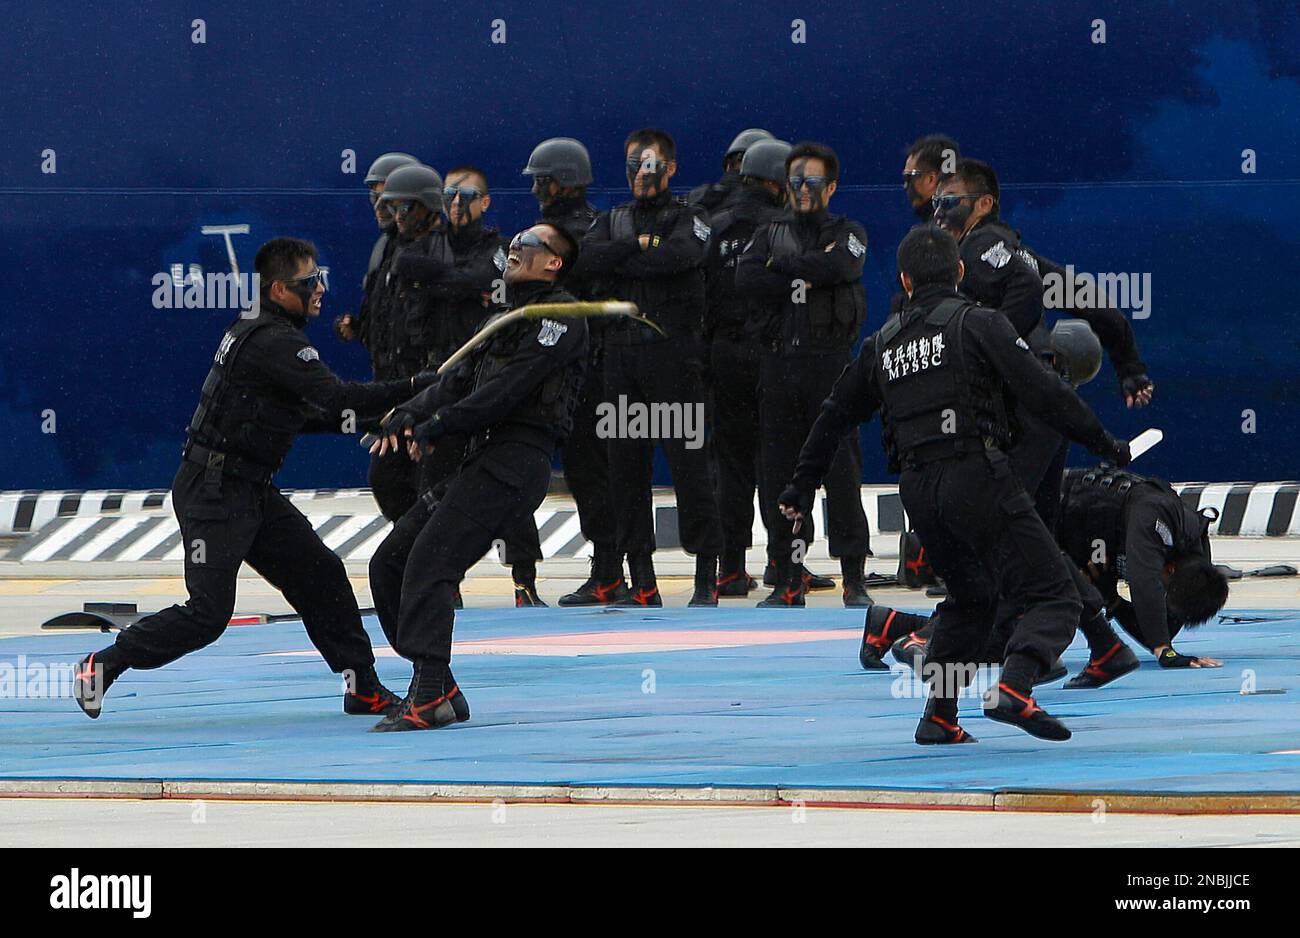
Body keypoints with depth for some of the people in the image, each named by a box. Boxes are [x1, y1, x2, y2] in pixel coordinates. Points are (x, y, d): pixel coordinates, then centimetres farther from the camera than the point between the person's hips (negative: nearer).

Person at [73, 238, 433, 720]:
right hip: (213, 494, -10)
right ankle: (104, 665, 3)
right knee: (208, 613, -10)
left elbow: (294, 415, 22)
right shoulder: (273, 343, -19)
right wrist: (418, 387, -27)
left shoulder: (256, 330, 13)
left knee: (321, 575, 8)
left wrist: (344, 418, 10)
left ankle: (363, 689, 13)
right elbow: (337, 397, -28)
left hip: (253, 491, 10)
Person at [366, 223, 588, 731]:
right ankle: (441, 690, 6)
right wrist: (408, 414, 1)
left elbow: (511, 386, -14)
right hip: (482, 460, 10)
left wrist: (438, 426, -11)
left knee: (429, 561, -23)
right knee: (389, 563, 5)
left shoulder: (560, 317, -3)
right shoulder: (504, 320, 28)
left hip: (517, 460, -10)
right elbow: (459, 380, 20)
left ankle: (430, 697, -29)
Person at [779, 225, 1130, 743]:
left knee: (969, 598, 27)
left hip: (919, 491, 6)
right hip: (978, 477, -6)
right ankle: (1013, 690, -31)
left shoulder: (882, 343, 17)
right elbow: (1043, 392, -6)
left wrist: (802, 486, 37)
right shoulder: (978, 324, 0)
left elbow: (835, 414, 26)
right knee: (1054, 594, -7)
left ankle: (938, 716, 20)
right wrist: (1103, 443, 3)